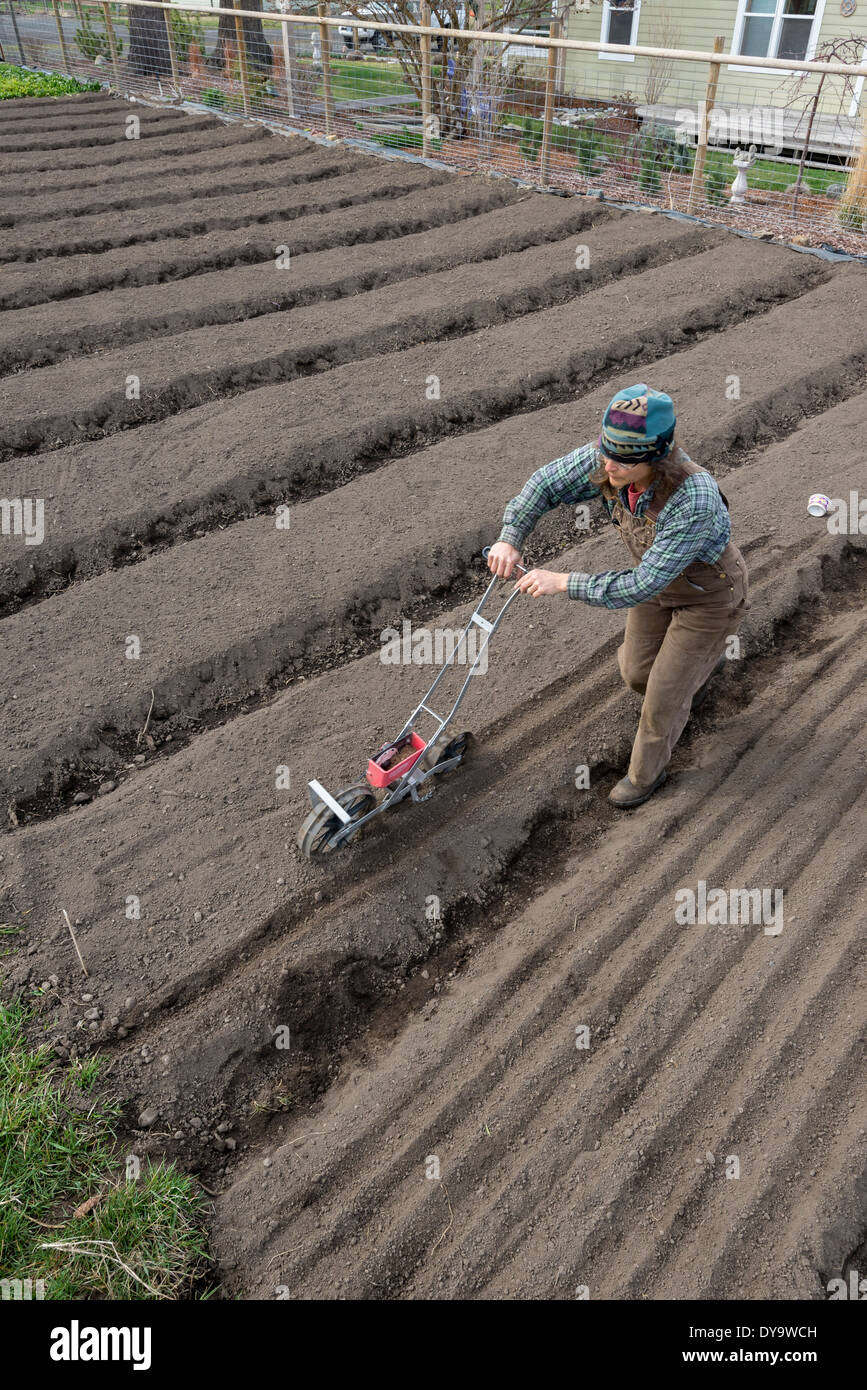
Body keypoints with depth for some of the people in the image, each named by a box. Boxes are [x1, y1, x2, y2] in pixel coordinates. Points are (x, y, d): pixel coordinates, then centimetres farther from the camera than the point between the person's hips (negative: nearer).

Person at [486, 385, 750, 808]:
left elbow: (643, 587, -40)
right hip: (656, 576, 6)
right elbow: (546, 482, -10)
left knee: (664, 693, 5)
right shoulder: (605, 459, -27)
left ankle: (646, 772, 34)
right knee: (635, 671, 20)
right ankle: (702, 662, 54)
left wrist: (563, 582, -38)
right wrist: (510, 539, -24)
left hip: (708, 595, -6)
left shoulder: (694, 500, -44)